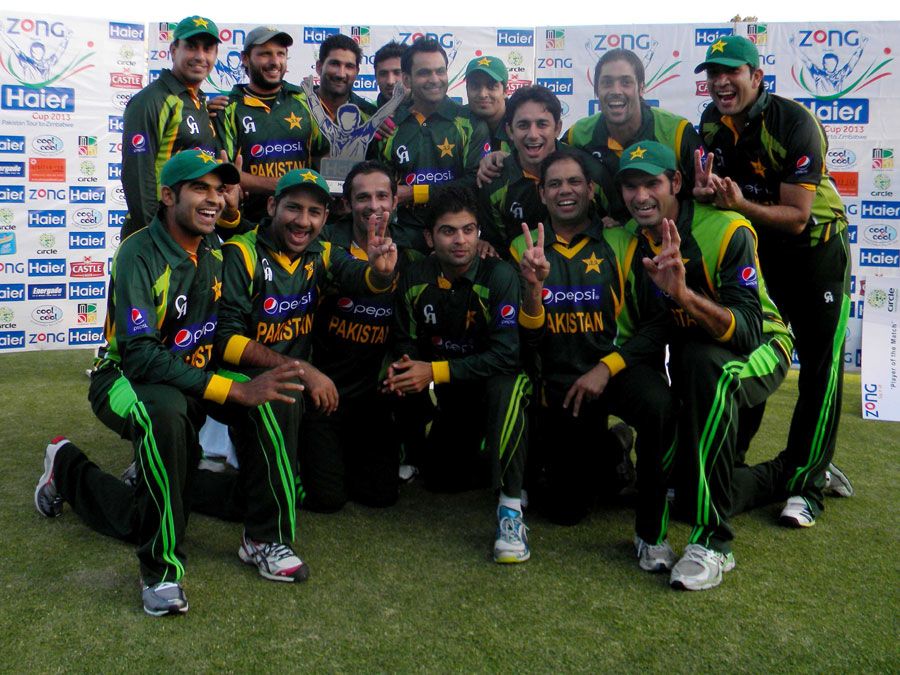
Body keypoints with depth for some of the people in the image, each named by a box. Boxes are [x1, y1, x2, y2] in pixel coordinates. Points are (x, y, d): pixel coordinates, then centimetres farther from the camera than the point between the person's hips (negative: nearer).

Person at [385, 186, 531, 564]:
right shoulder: (415, 280, -7)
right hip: (449, 392, 5)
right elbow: (406, 344, 1)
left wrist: (434, 372, -30)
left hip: (499, 379, -5)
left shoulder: (499, 276, -22)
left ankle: (511, 507, -30)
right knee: (440, 480, 2)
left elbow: (506, 355, -29)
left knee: (507, 388, -39)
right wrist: (403, 370, -23)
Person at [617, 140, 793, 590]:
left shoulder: (727, 231, -22)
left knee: (705, 362, -41)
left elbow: (747, 332, -32)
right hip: (687, 360, 6)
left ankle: (712, 541, -35)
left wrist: (683, 293, -47)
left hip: (759, 353, -6)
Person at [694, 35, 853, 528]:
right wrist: (706, 191, -24)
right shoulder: (711, 123, -4)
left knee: (820, 366, -4)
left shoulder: (794, 123, -23)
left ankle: (803, 484, 4)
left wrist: (741, 205, -40)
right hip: (753, 247, 5)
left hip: (814, 245, -5)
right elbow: (712, 189, 0)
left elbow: (796, 217, -24)